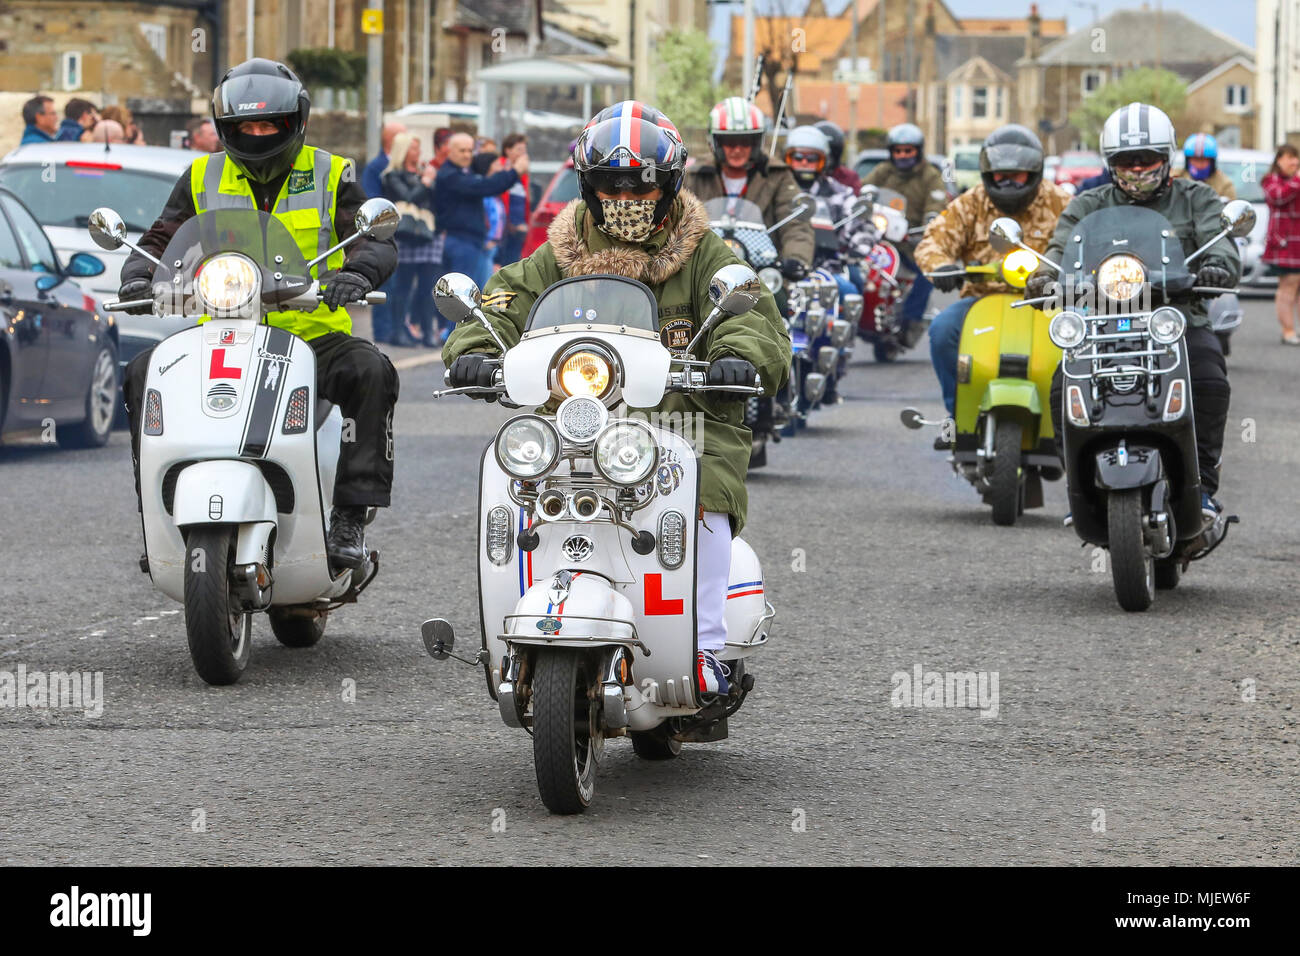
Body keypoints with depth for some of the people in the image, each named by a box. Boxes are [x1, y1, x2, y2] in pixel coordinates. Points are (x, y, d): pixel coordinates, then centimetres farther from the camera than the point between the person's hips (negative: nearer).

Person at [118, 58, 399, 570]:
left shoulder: (330, 176, 5)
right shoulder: (203, 179, 11)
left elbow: (378, 240, -6)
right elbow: (161, 239, 11)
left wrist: (357, 273, -29)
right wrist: (138, 274, -13)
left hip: (313, 333, -2)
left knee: (371, 372, -32)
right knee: (144, 373, -21)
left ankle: (351, 517, -29)